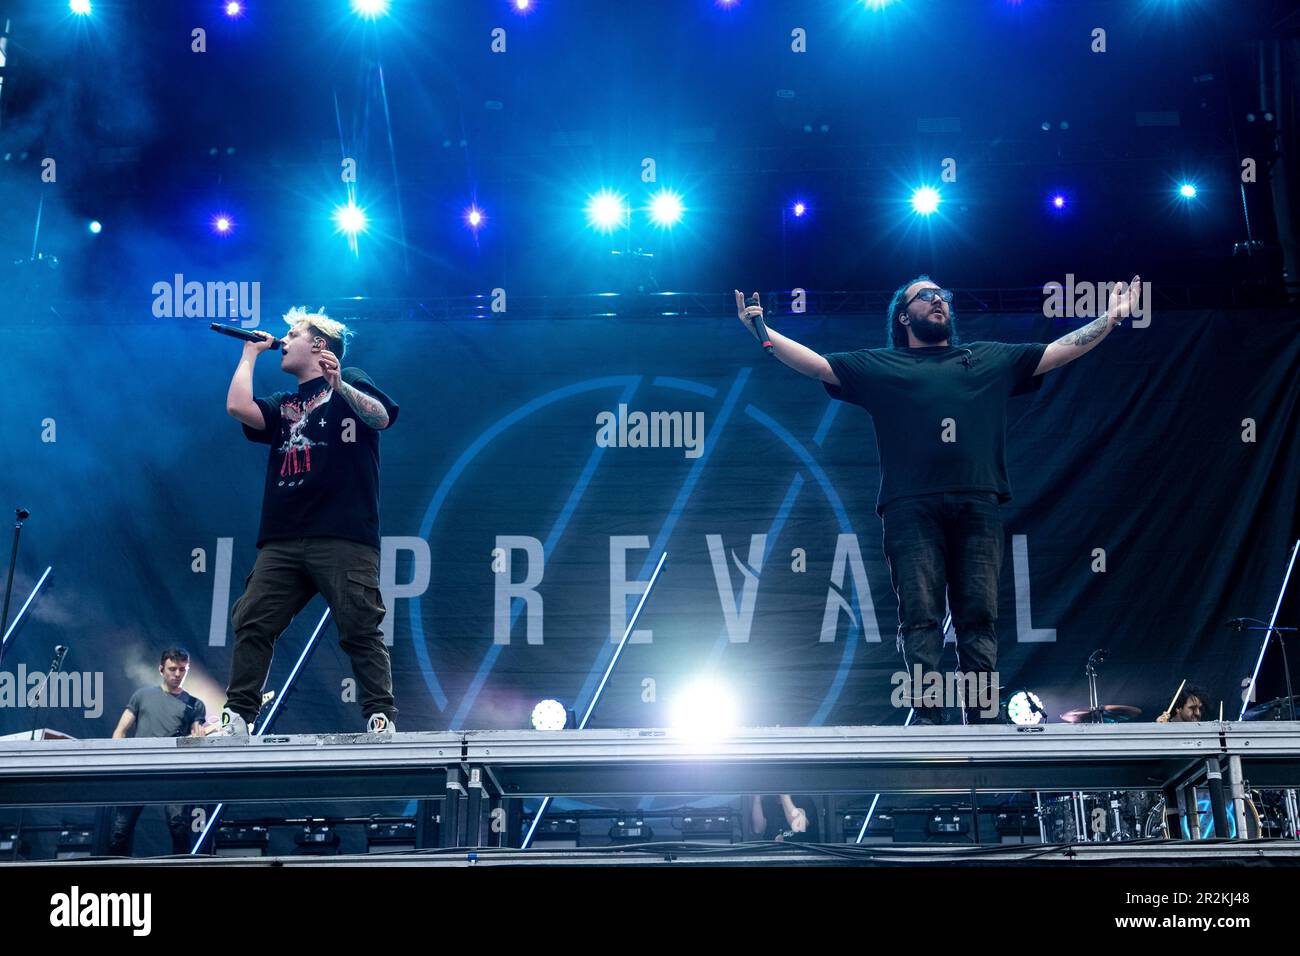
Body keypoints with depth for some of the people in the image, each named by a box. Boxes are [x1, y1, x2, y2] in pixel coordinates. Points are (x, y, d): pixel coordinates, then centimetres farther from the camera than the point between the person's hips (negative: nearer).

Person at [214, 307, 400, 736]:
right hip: (282, 540, 6)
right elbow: (238, 407, 8)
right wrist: (251, 352, 21)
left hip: (343, 538, -6)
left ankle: (381, 720, -10)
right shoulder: (282, 406, 26)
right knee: (251, 623, -3)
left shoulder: (350, 383, 10)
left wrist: (340, 387, -27)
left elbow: (381, 418, -9)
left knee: (360, 629, -11)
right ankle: (237, 718, -1)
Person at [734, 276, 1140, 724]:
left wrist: (1109, 319, 17)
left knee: (979, 618, -3)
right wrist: (764, 331, -1)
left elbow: (1059, 351, 24)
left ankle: (982, 720, -3)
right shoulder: (879, 367, 18)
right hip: (912, 509, -2)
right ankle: (927, 720, -9)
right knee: (921, 617, -8)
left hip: (978, 507, 2)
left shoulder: (991, 359, 24)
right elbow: (815, 363, 11)